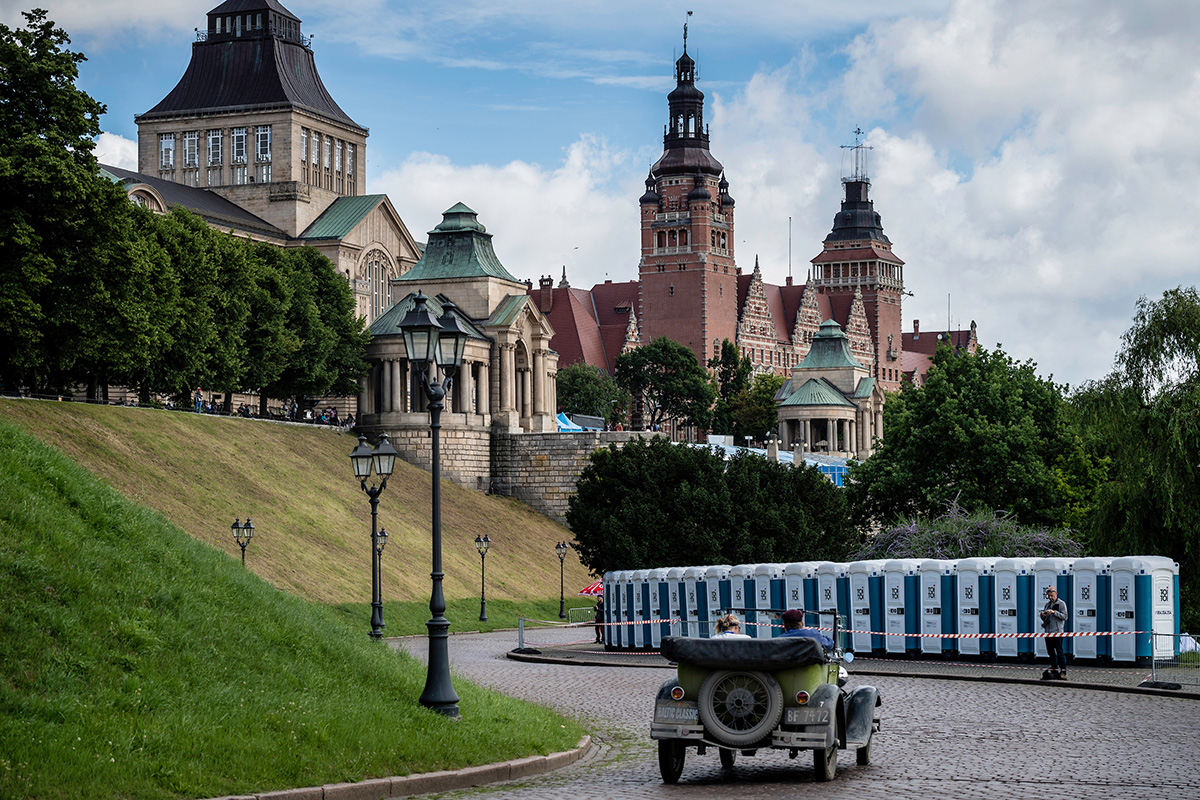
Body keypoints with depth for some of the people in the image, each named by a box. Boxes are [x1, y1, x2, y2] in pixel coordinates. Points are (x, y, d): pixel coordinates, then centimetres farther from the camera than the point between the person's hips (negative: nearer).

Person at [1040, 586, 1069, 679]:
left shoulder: (1061, 604, 0)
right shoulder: (1047, 604, 19)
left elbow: (1064, 616, -10)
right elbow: (1044, 619, 23)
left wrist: (1054, 612, -19)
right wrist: (1043, 615, 0)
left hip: (1057, 631, -7)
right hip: (1048, 632, 7)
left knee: (1059, 652, -9)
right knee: (1050, 652, 8)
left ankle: (1063, 672, -9)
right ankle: (1054, 670, 14)